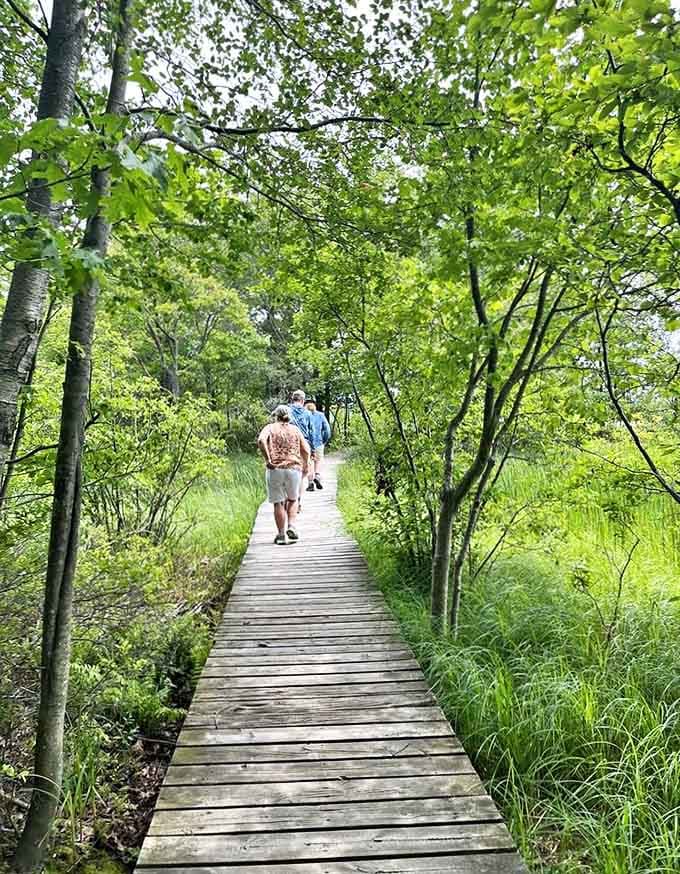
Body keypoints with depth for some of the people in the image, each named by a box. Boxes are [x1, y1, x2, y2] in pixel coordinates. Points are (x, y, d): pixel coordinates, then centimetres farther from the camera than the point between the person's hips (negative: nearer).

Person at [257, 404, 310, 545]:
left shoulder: (270, 428, 6)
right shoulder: (295, 429, 12)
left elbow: (261, 440, -16)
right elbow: (306, 450, 7)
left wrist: (267, 460, -12)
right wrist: (305, 468, 20)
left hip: (275, 469, -1)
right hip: (294, 468, 2)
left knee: (278, 503, 7)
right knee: (292, 499, 21)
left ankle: (281, 535, 8)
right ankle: (291, 526, 4)